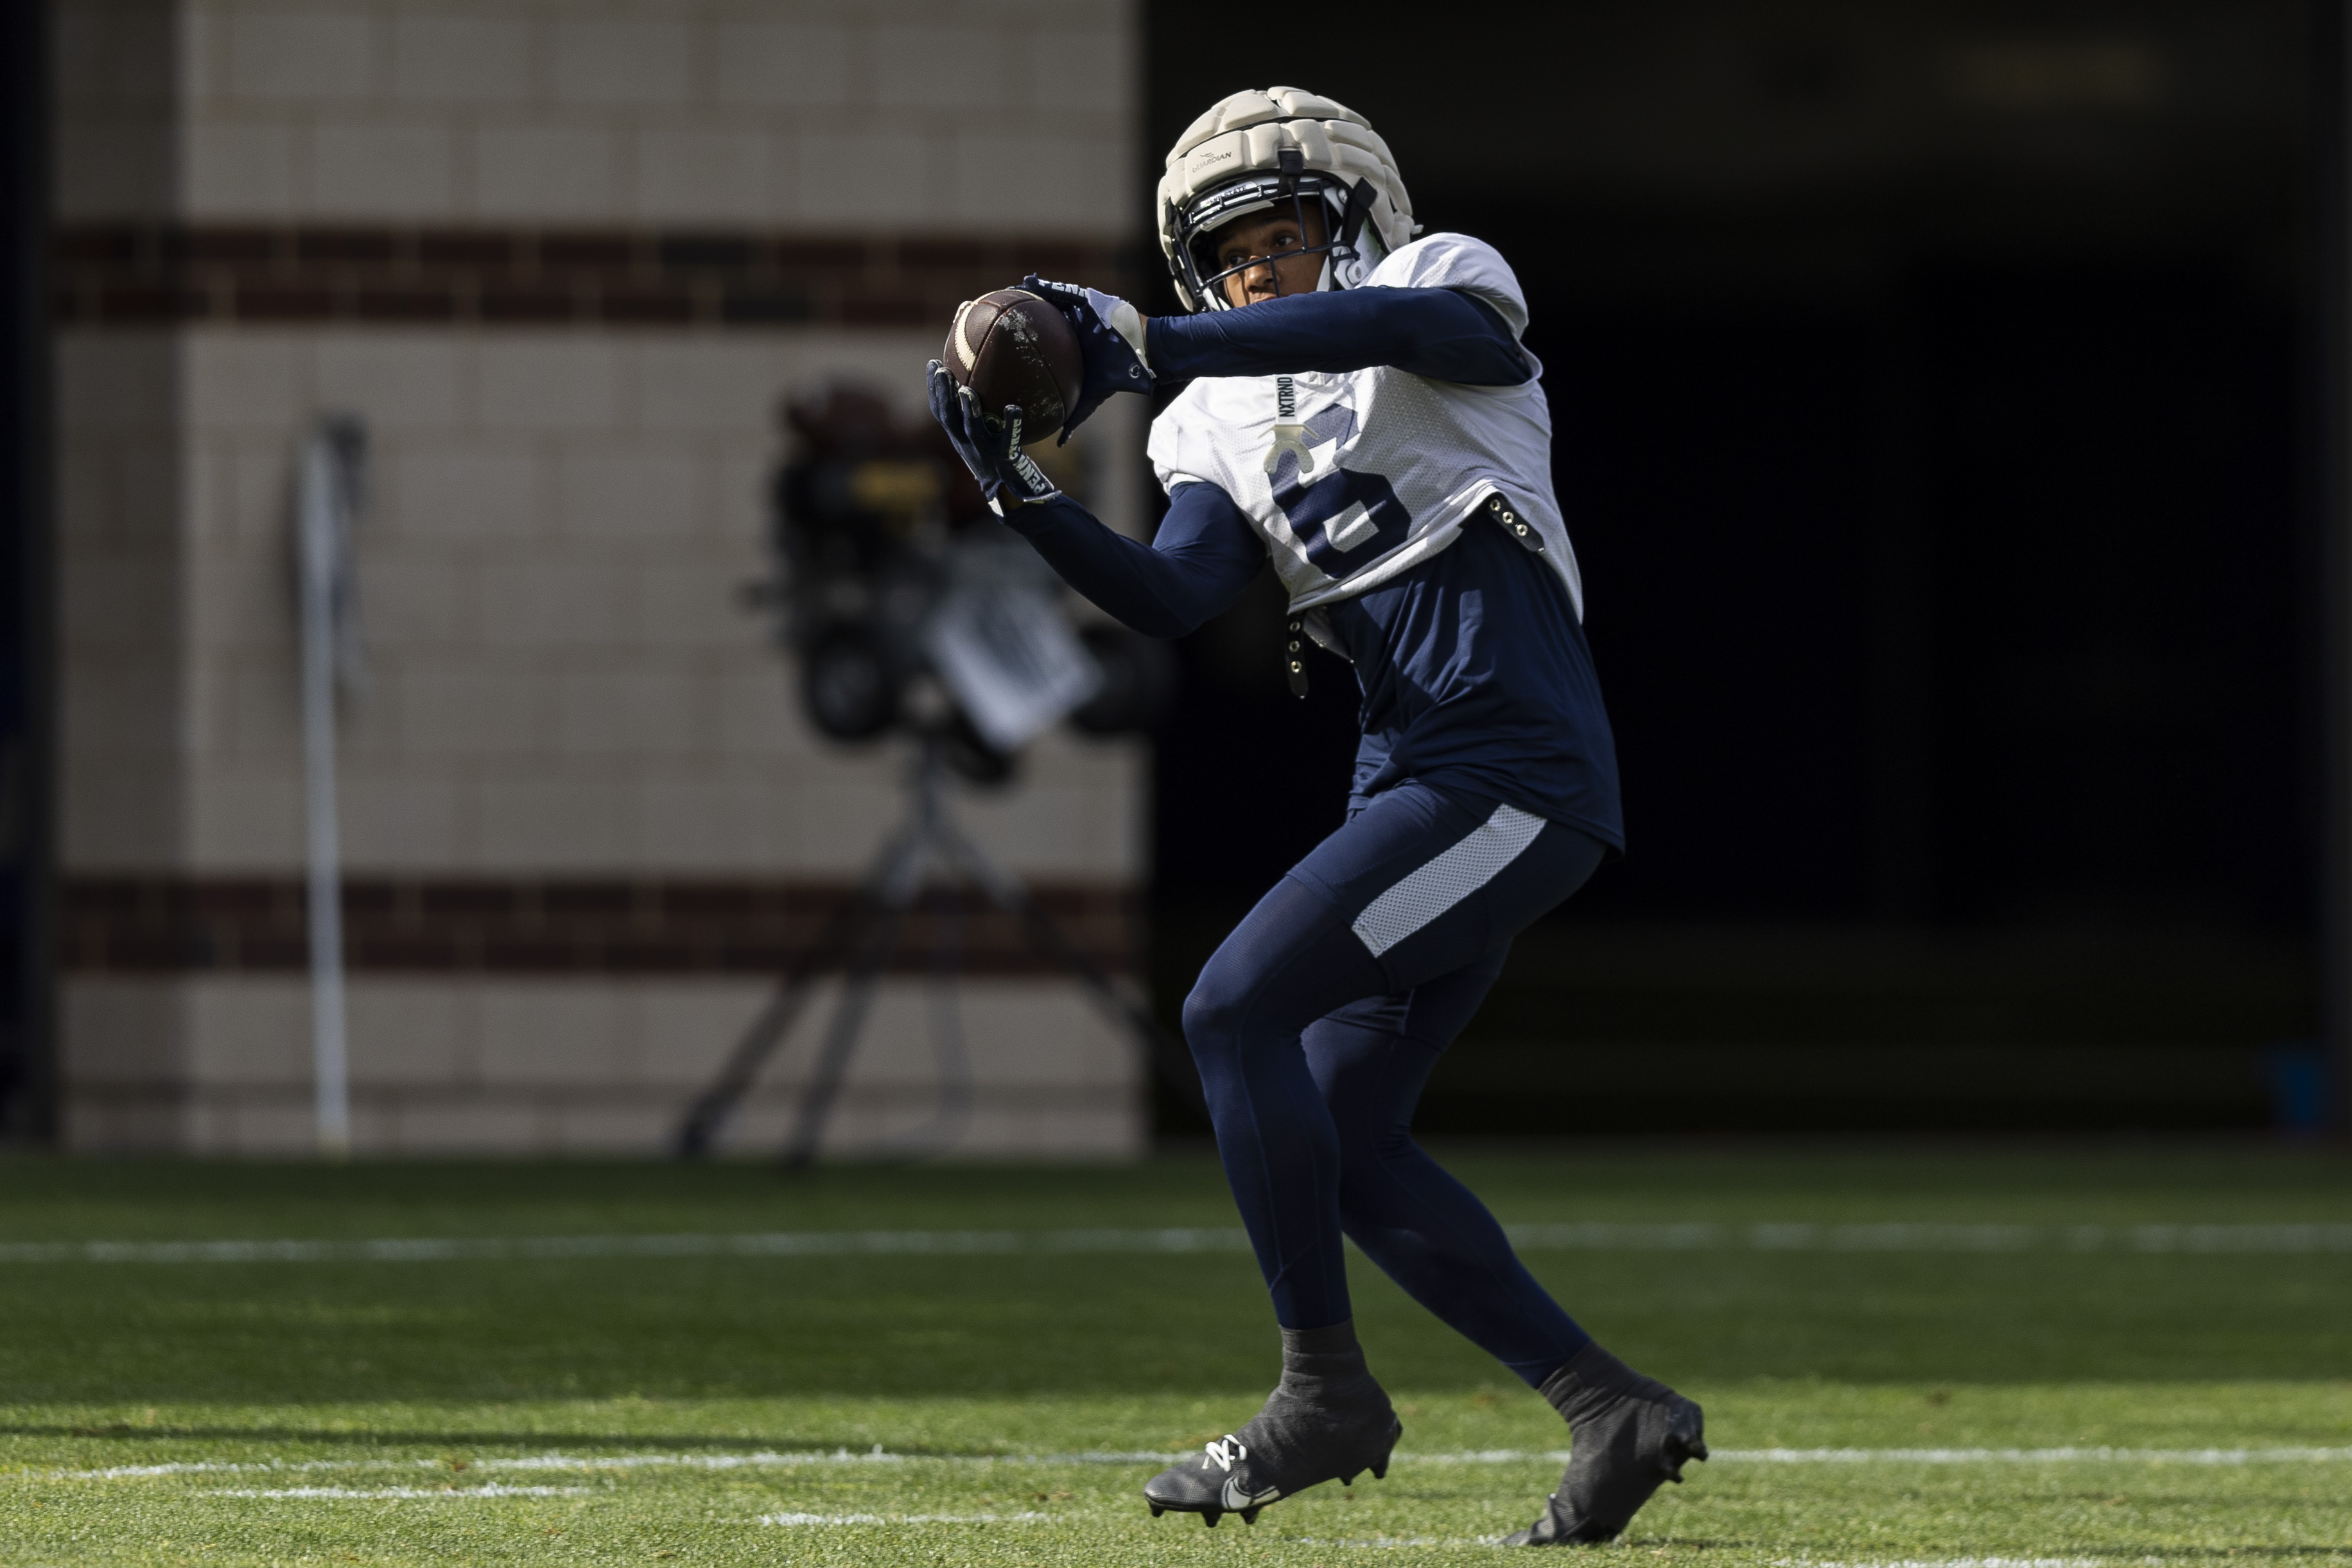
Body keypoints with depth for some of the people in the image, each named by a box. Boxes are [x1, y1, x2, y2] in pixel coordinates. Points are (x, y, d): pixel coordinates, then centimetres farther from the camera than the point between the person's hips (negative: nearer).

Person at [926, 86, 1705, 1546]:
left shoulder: (1450, 300, 1)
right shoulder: (1232, 428, 18)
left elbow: (1388, 324, -24)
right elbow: (1176, 598, 2)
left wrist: (1152, 345, -30)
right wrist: (1024, 493, -13)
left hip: (1516, 770, -9)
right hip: (1421, 780, 9)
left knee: (1237, 1011, -16)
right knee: (1348, 1153, 5)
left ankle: (1328, 1386, -9)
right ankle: (1617, 1413, 10)